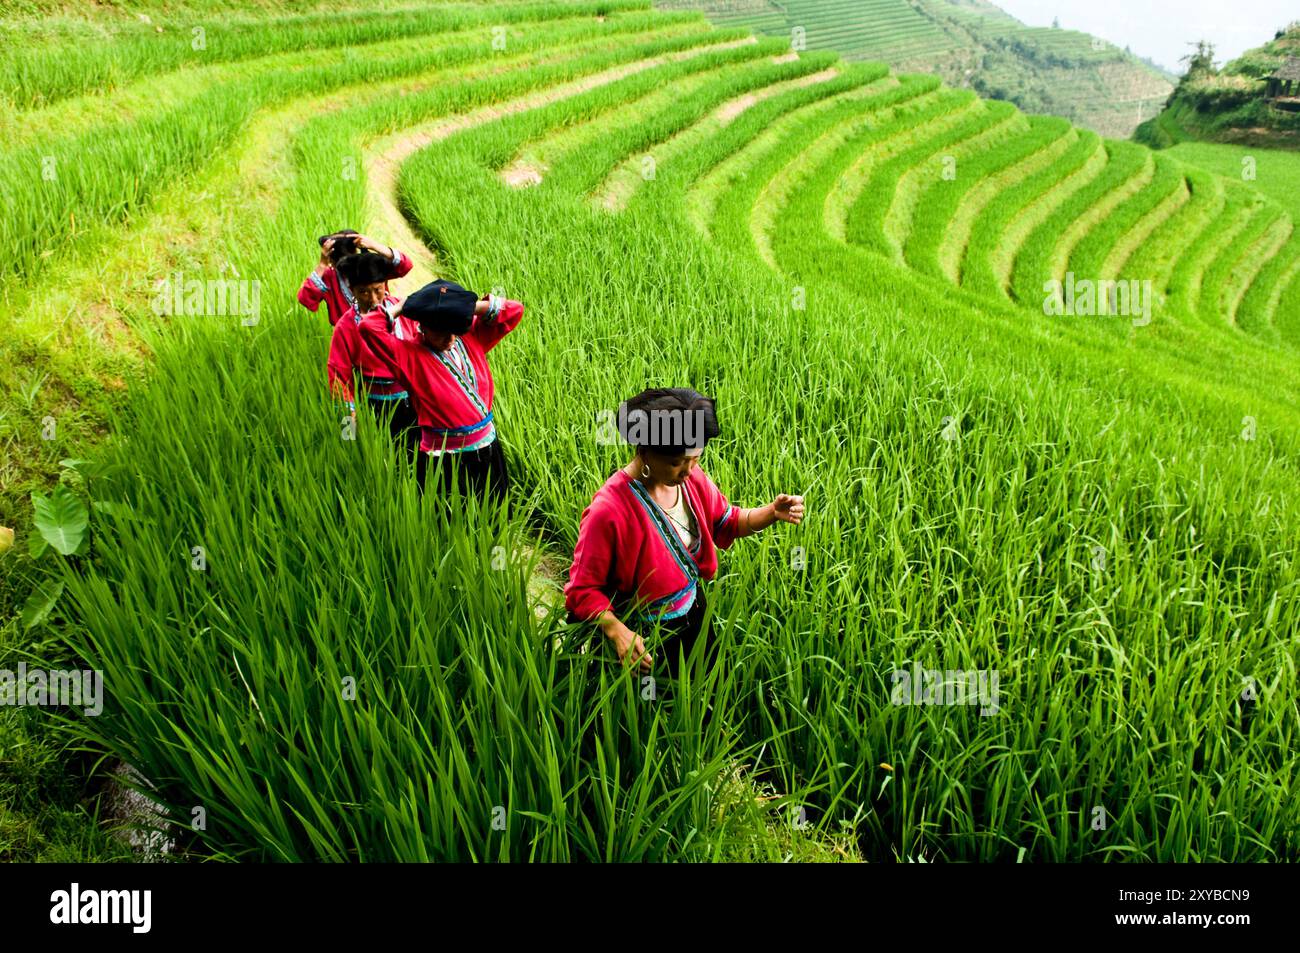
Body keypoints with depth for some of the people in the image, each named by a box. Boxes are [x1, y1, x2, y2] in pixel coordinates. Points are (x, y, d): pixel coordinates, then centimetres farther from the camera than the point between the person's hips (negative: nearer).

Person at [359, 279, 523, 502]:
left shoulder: (470, 338, 1)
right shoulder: (409, 355, -12)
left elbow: (514, 311, 2)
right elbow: (368, 328, -26)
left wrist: (470, 306, -9)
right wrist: (402, 306, -12)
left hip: (488, 450, 5)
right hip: (447, 461, -5)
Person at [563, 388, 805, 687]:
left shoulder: (691, 477, -13)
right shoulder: (608, 511, -32)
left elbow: (726, 523, 3)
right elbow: (583, 589, -23)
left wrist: (773, 512, -14)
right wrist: (616, 631, -38)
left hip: (694, 615, 6)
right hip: (644, 641, -6)